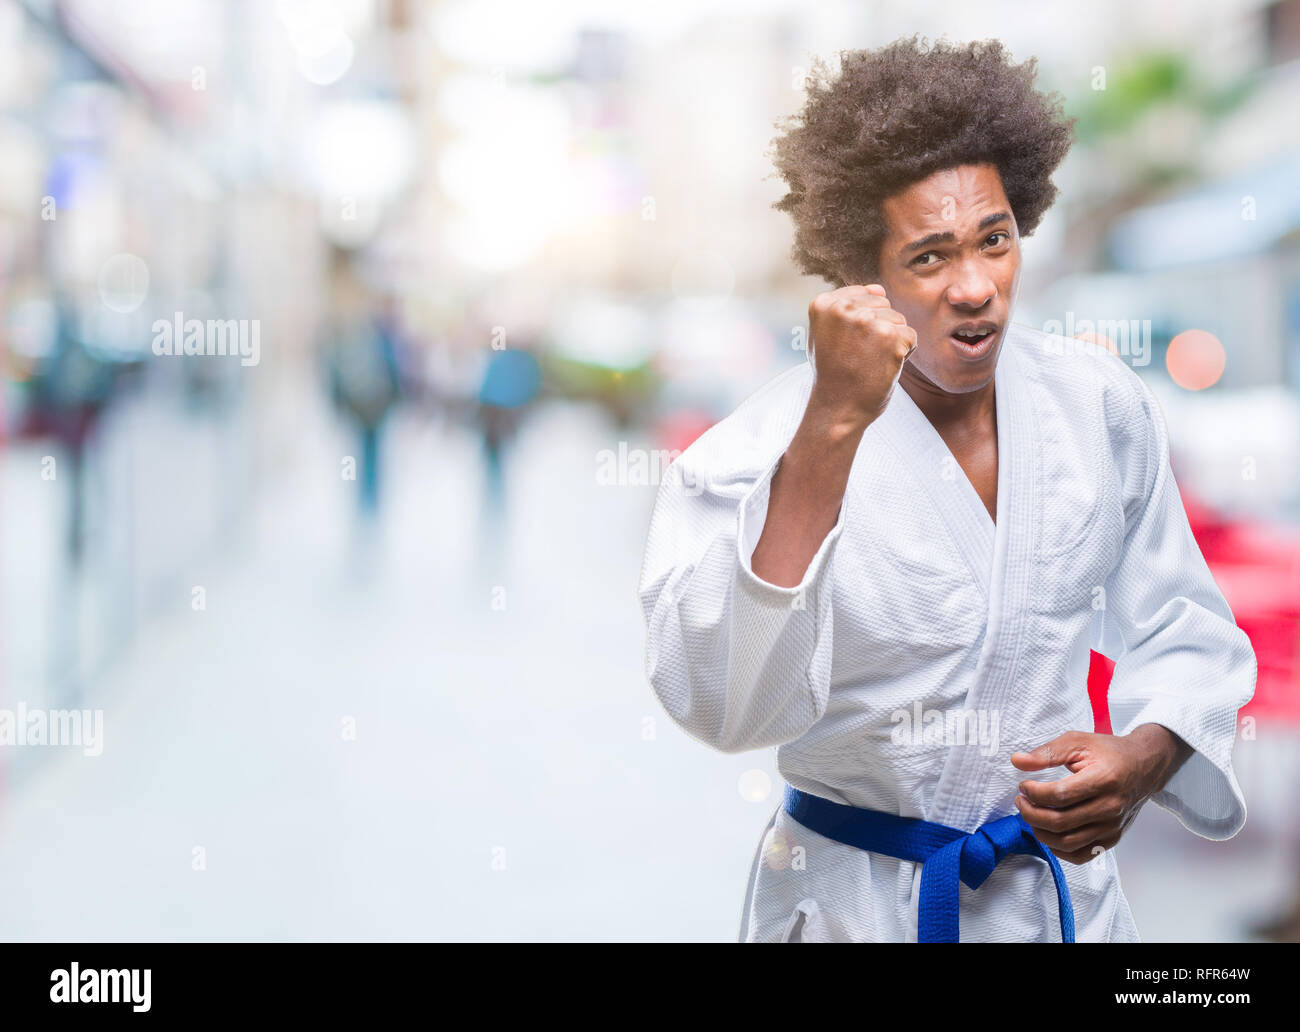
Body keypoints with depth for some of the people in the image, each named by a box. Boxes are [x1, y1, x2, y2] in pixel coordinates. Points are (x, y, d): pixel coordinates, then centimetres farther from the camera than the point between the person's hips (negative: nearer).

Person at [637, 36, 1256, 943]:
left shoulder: (1104, 406, -6)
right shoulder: (759, 450, -20)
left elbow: (1182, 633, 6)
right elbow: (723, 705, -37)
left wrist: (1143, 758, -15)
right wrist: (833, 426, -41)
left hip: (1064, 889, 4)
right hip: (852, 908, -3)